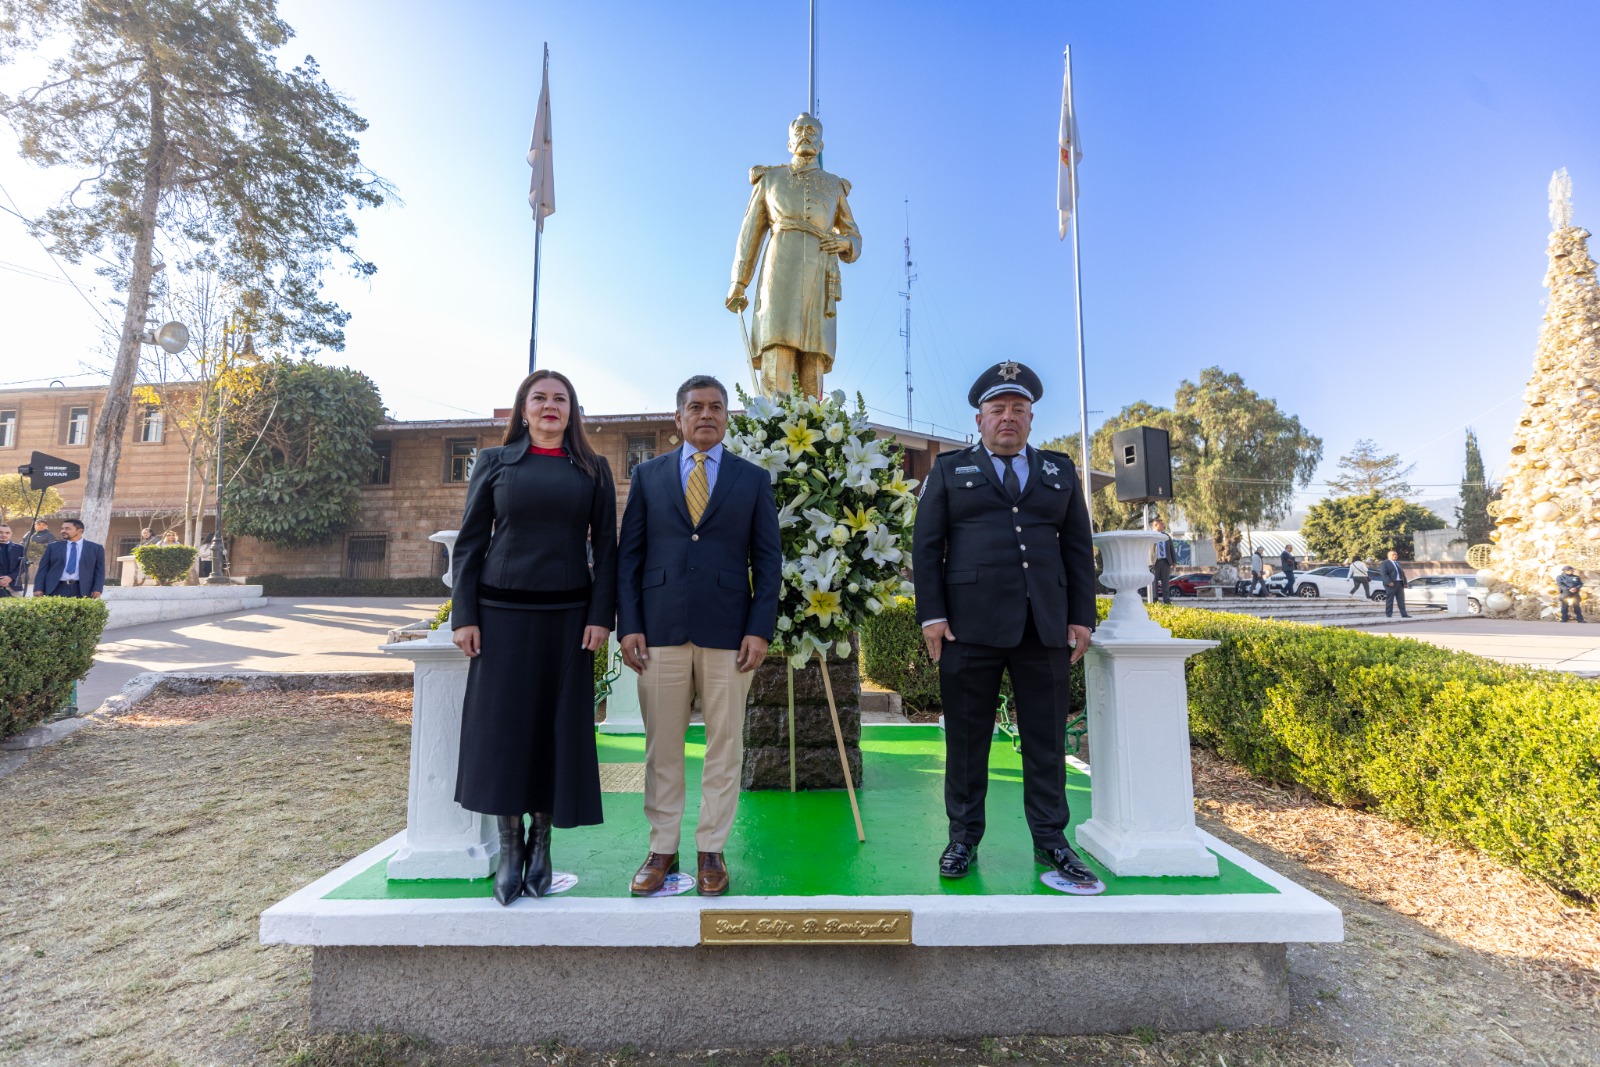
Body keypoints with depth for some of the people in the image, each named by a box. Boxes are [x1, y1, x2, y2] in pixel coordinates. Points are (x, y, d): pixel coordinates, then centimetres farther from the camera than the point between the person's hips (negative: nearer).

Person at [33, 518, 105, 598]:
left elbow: (99, 571, 5)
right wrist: (38, 589, 1)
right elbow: (43, 569, 11)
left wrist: (97, 590, -7)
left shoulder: (96, 548, 8)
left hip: (81, 591, -2)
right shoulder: (52, 547, 13)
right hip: (56, 589, 2)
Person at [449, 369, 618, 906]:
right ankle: (510, 848, 18)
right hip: (503, 612, 0)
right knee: (501, 723, 3)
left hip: (567, 615, 0)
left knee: (558, 725, 5)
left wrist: (601, 616, -6)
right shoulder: (494, 461, 7)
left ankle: (542, 843, 22)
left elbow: (605, 547, 4)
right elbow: (469, 542, 5)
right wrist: (464, 616, -3)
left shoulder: (593, 470, 7)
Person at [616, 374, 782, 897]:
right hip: (660, 631, 1)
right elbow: (628, 554, 7)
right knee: (661, 747, 8)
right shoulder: (648, 474, 10)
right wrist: (628, 625, -2)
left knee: (725, 746, 7)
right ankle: (662, 850, 24)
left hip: (728, 633, 0)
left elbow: (768, 559, 4)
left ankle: (711, 850, 22)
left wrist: (760, 629, -5)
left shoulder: (754, 479, 8)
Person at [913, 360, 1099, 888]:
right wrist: (931, 614, -6)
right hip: (970, 626, -2)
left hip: (1046, 626, 2)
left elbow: (1079, 548, 13)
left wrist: (1082, 617, 4)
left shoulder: (1060, 470, 16)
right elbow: (926, 546, 3)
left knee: (1047, 739, 8)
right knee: (966, 739, 6)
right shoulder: (950, 469, 9)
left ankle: (1051, 841, 22)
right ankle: (963, 839, 19)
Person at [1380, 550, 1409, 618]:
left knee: (1401, 600, 8)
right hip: (1391, 584, -7)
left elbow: (1402, 573, 22)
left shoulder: (1398, 563, 21)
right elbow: (1383, 573, -13)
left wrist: (1405, 583, 12)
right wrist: (1389, 582, -22)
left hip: (1400, 584, 7)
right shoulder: (1385, 563, -4)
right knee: (1389, 600, -3)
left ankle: (1404, 614, 10)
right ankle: (1388, 615, 1)